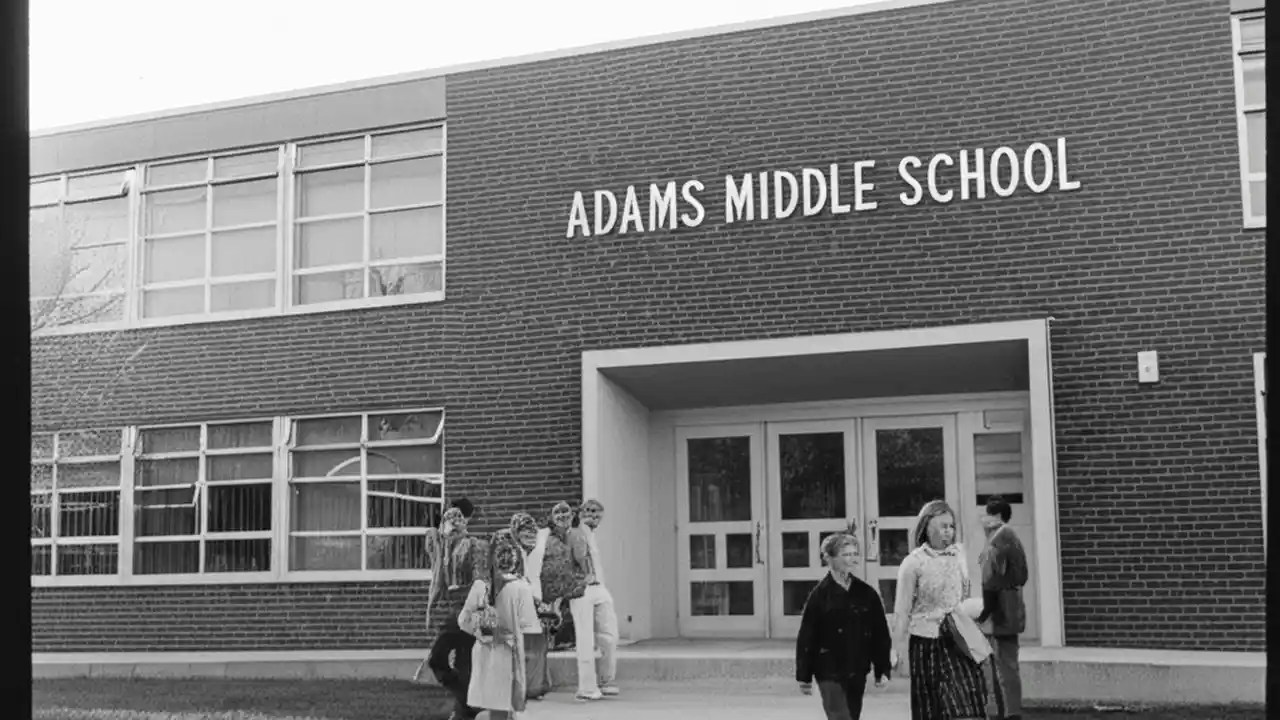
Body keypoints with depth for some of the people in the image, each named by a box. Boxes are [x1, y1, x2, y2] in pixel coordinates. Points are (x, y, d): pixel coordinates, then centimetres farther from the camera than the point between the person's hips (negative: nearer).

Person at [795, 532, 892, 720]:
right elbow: (806, 638, -5)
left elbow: (880, 634, 8)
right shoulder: (820, 595, -7)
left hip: (857, 672, 5)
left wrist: (882, 670, 4)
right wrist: (804, 676, -5)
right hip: (830, 672, -4)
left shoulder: (866, 593, 4)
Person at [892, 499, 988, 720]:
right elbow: (902, 611, -6)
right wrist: (899, 651, -9)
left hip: (958, 641, 4)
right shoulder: (913, 563, -7)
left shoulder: (958, 554, 7)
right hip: (927, 643, -4)